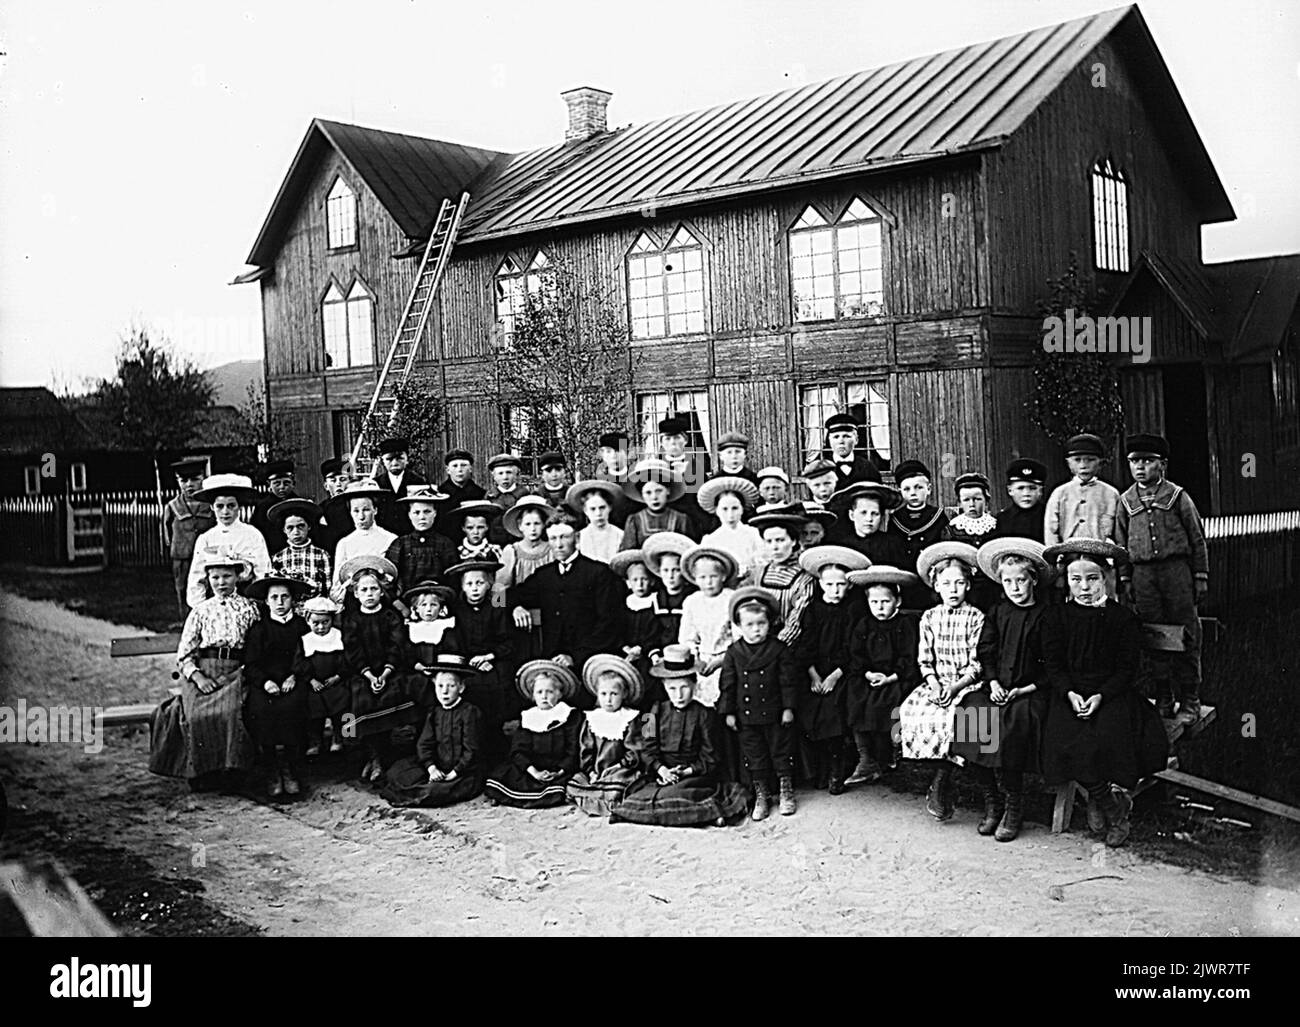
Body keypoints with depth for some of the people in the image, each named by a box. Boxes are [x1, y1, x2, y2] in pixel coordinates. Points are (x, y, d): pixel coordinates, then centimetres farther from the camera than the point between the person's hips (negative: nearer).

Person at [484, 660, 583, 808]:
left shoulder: (570, 716, 3)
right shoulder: (526, 718, 12)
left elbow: (573, 751, -2)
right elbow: (518, 750, 3)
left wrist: (559, 772, -18)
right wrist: (533, 771, -15)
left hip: (560, 770, -2)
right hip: (533, 768, 3)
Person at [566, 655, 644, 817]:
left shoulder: (630, 720, 2)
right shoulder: (591, 719, 12)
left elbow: (635, 753, -2)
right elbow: (585, 751, 11)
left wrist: (616, 767, -13)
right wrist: (591, 771, -3)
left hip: (621, 771, -4)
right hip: (594, 772, 4)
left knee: (615, 788, -34)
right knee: (572, 784, -18)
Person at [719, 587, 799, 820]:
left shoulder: (779, 649, -8)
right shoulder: (733, 652, -2)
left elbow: (788, 680, -5)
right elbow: (728, 684, 2)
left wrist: (788, 708, -7)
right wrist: (729, 712, 0)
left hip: (774, 714, -2)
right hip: (746, 716, 2)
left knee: (781, 753, 9)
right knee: (754, 757, 10)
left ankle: (786, 792, 25)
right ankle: (761, 796, 22)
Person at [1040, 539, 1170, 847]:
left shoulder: (1123, 617, 4)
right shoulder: (1057, 617, 9)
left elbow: (1127, 668, -1)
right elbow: (1053, 663, 4)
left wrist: (1100, 696, -16)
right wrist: (1070, 694, -14)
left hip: (1111, 693, -1)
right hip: (1069, 694, 1)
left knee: (1110, 738, -29)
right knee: (1068, 741, -25)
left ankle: (1097, 799, -2)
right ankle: (1116, 808, -7)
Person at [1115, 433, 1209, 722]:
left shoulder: (1177, 496, 3)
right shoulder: (1126, 501, 9)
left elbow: (1197, 538, 5)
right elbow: (1120, 543, 13)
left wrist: (1201, 577, 1)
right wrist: (1125, 579, 7)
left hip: (1177, 569, -2)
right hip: (1143, 574, 2)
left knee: (1185, 637, 0)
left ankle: (1189, 702, 9)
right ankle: (1162, 701, 12)